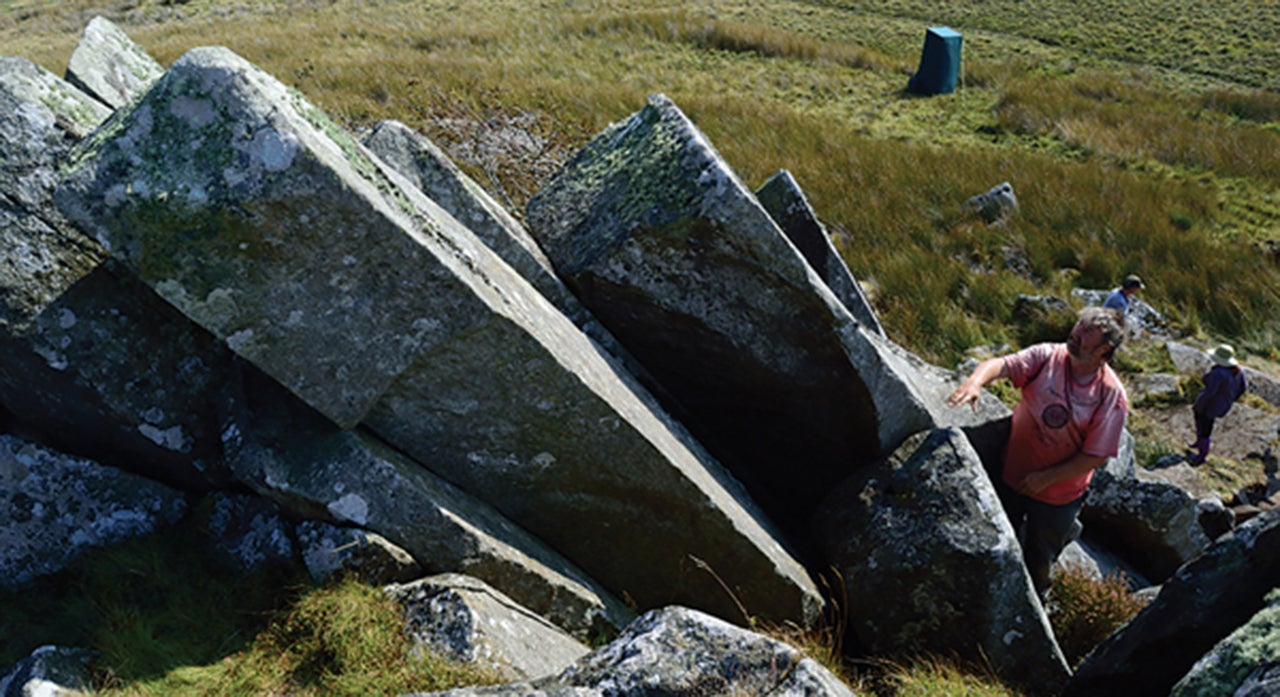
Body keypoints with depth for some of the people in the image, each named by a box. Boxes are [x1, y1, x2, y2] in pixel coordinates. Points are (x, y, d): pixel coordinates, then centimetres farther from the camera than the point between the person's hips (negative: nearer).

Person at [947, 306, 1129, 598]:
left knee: (1039, 554, 21)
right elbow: (1001, 364, -26)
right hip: (1013, 473, 2)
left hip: (1058, 494, -2)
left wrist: (1046, 477, -20)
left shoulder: (1112, 397, -20)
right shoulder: (1047, 357, -15)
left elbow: (1096, 456, -18)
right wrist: (977, 379, -48)